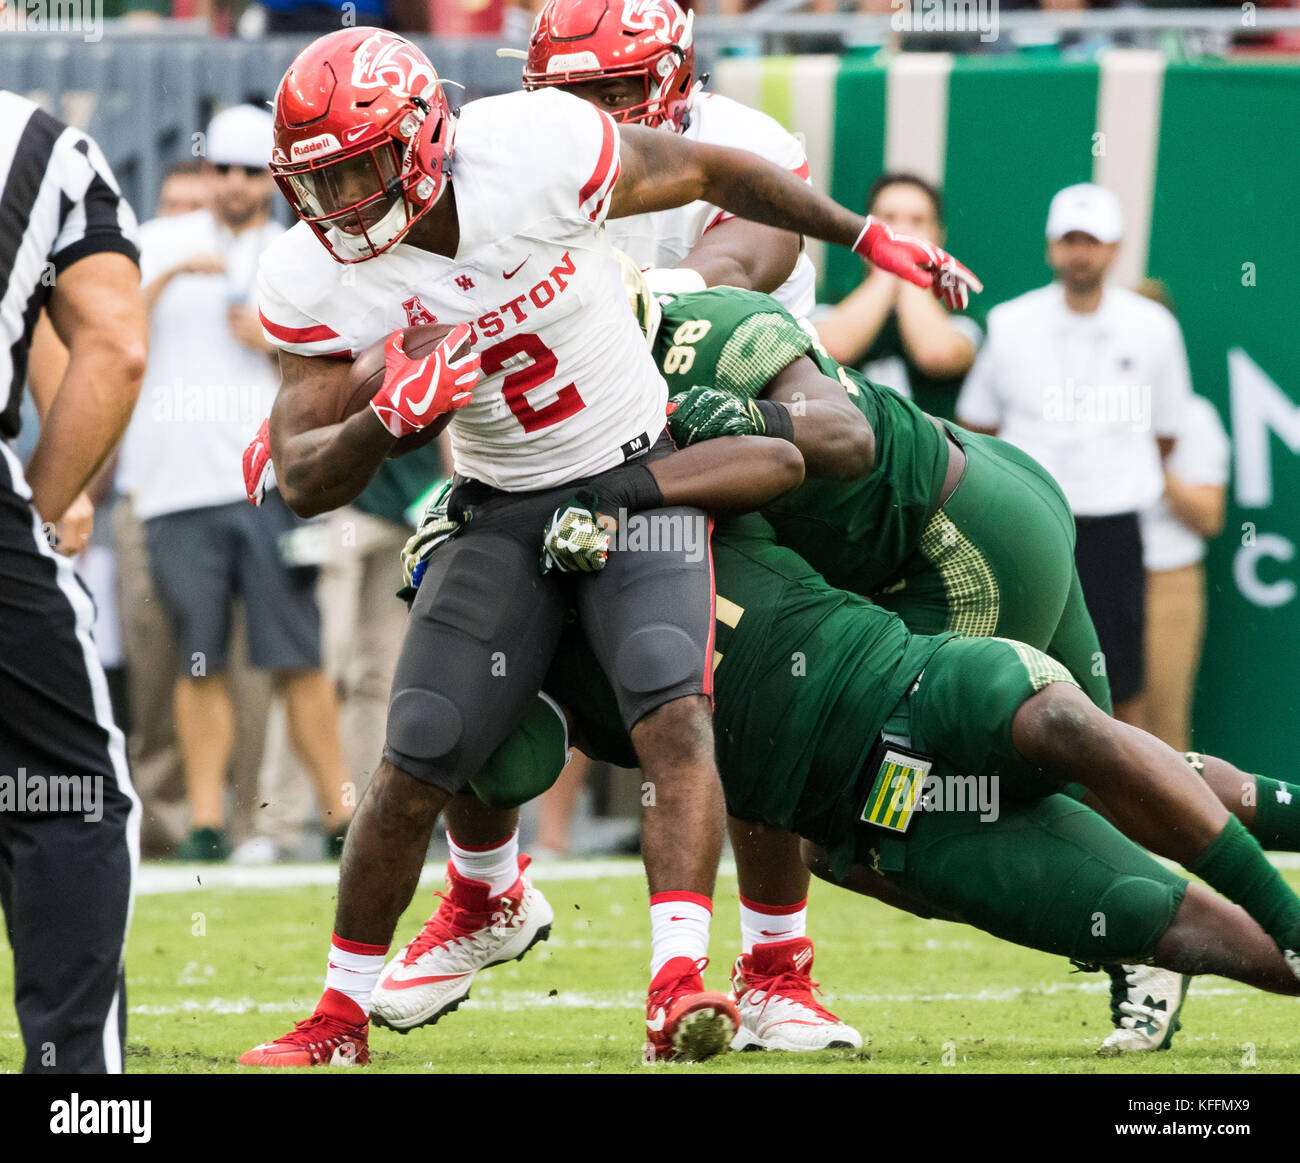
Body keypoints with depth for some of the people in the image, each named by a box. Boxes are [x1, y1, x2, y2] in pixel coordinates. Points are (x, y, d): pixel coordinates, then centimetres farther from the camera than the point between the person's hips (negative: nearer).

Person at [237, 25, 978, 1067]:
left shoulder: (539, 152, -23)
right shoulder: (317, 279, -15)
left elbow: (710, 173, -5)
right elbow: (305, 484, -11)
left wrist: (871, 239, 5)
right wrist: (392, 417, -33)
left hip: (642, 475, -2)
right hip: (505, 510, 2)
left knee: (673, 711, -24)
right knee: (415, 772, -2)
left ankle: (680, 987, -33)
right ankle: (341, 1018, 17)